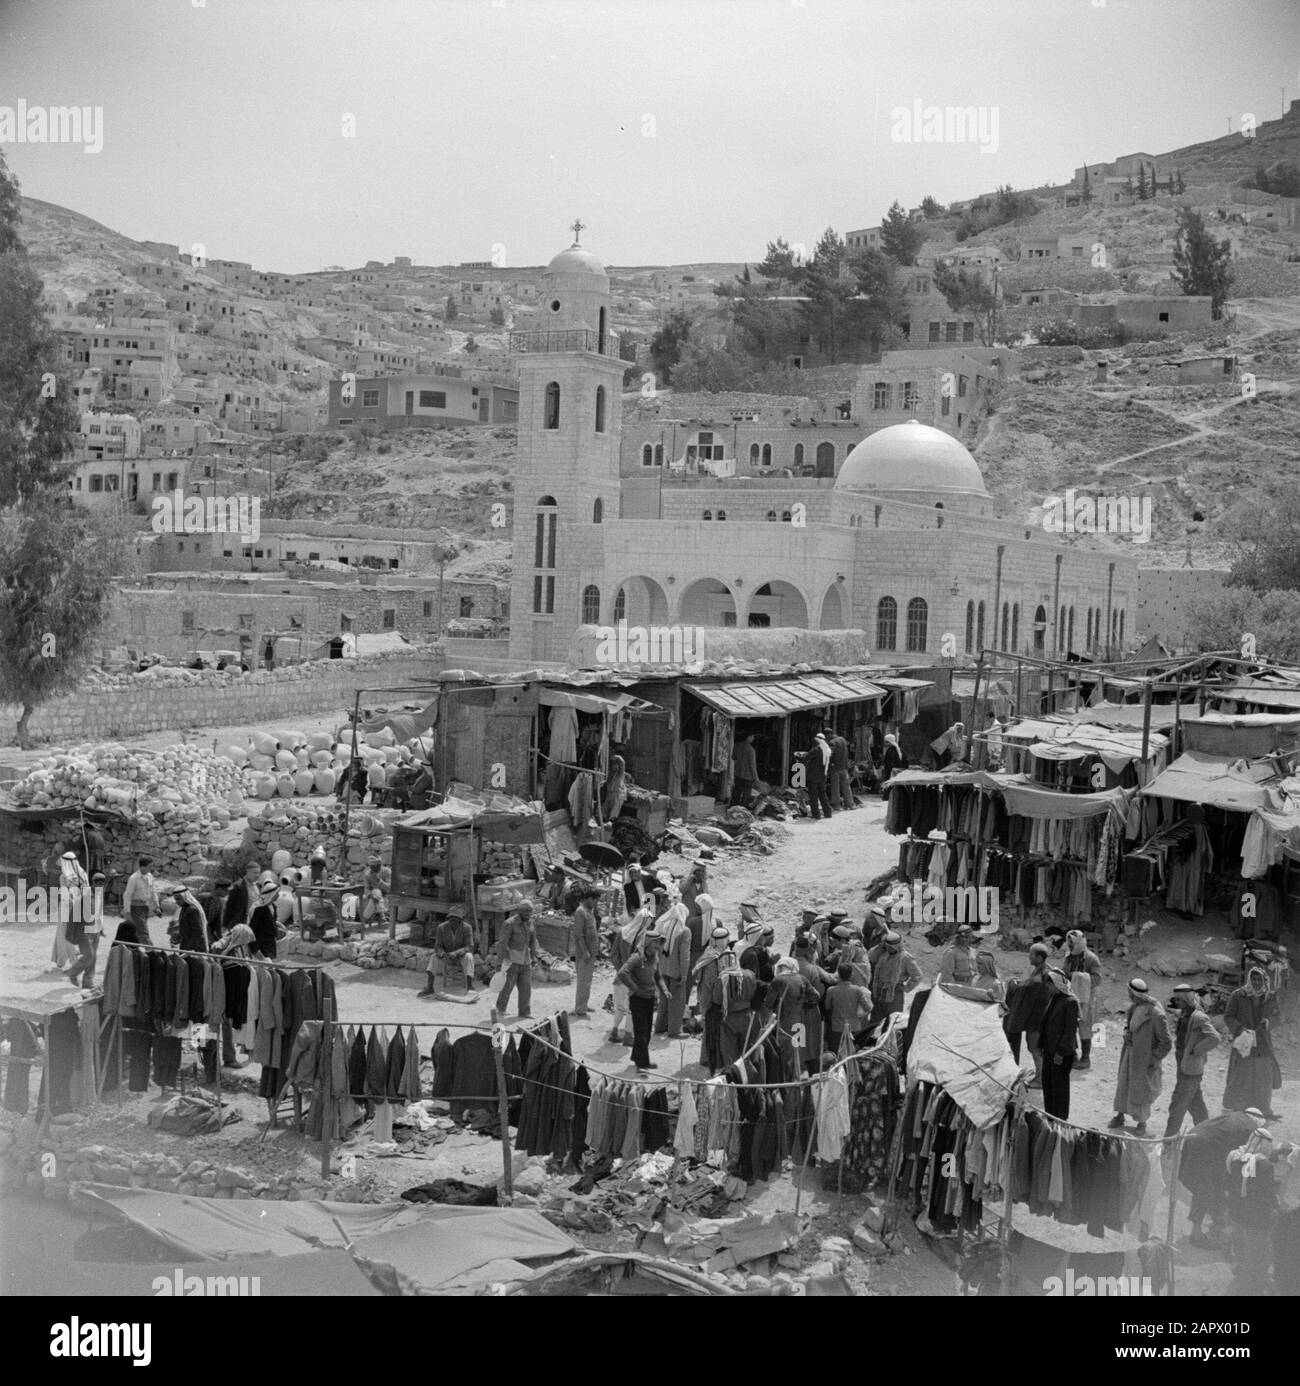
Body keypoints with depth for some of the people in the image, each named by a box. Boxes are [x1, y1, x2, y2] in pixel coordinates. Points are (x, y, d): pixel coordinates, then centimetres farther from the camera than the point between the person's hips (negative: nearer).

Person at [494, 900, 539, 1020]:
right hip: (511, 959, -6)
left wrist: (533, 958, 10)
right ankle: (500, 1008, 17)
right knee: (508, 985, -3)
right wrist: (504, 960, -19)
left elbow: (533, 942, 15)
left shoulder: (530, 923, 6)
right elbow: (502, 942, -15)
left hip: (525, 960, 6)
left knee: (526, 987, 0)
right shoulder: (510, 923, -14)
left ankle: (524, 1012, 5)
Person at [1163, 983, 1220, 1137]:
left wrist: (1195, 1051, -22)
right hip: (1182, 1066, 9)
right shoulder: (1183, 1015, 7)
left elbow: (1214, 1038, -28)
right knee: (1195, 1105, 19)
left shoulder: (1199, 1017, -19)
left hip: (1191, 1069, -9)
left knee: (1177, 1106, -4)